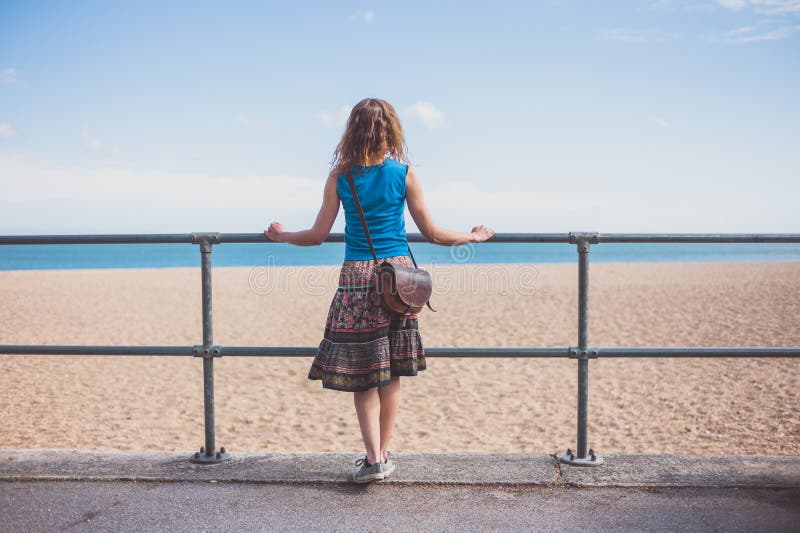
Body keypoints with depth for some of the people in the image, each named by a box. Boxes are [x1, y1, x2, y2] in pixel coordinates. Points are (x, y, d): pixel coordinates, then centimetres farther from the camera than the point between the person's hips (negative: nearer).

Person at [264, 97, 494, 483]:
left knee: (362, 372, 7)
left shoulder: (340, 175, 1)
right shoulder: (404, 173, 0)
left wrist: (281, 235, 22)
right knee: (390, 372, 12)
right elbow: (432, 234, 2)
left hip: (356, 278, -1)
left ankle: (374, 457, 1)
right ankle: (383, 454, 20)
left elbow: (317, 235, 3)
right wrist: (474, 236, 18)